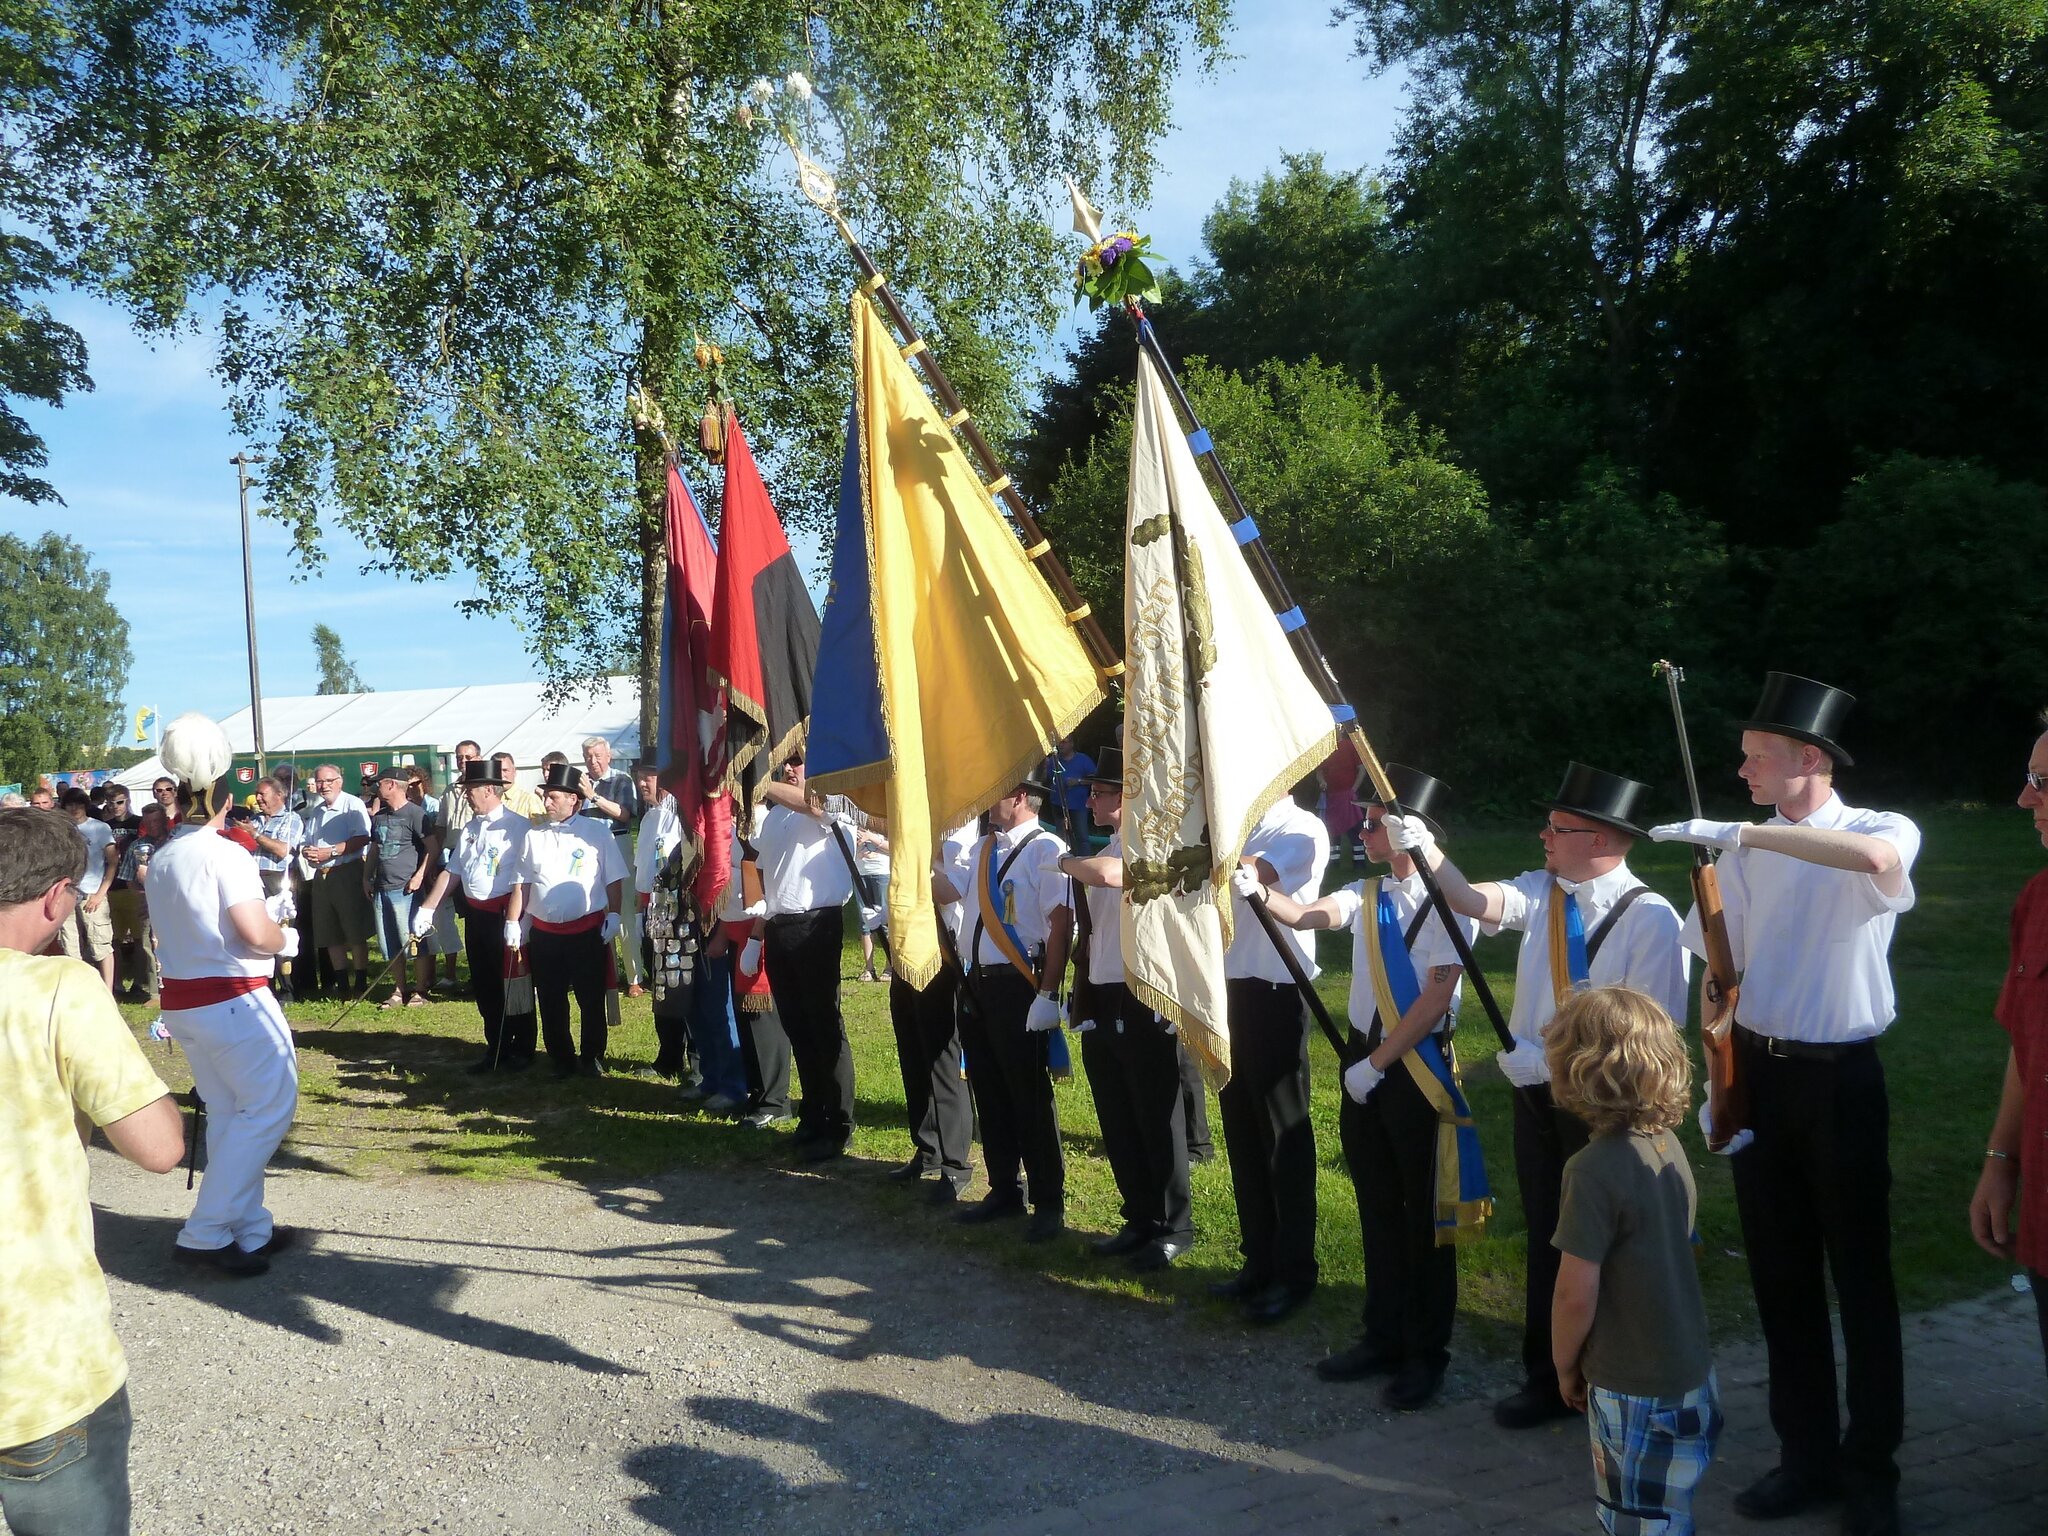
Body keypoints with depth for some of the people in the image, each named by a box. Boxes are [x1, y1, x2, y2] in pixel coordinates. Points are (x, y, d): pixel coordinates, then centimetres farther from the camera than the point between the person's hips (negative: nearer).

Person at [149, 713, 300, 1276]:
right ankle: (205, 1233, -1)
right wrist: (287, 939, -4)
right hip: (232, 998, -8)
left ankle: (249, 1230, 21)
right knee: (271, 1105, 0)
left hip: (181, 998, 8)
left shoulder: (162, 857, 8)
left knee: (229, 1113, 15)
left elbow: (178, 929, 14)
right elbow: (257, 933, -23)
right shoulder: (224, 853, -16)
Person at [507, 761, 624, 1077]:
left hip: (587, 930, -3)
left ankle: (592, 1058, 19)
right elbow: (521, 884, 8)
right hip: (544, 933, 3)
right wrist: (512, 923, 2)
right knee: (551, 1003, 10)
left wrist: (613, 915, -8)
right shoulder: (534, 836, 9)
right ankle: (561, 1060, 23)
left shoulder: (597, 832, -1)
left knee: (592, 1000, 5)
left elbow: (614, 880, -1)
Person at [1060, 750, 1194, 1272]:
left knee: (1157, 1122, 3)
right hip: (1102, 1006, 8)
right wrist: (1082, 999, 15)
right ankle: (1140, 1220, 28)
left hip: (1145, 1006, -8)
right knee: (1118, 1124, 15)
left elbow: (1105, 874, -33)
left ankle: (1175, 1227, 17)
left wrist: (1068, 863, -13)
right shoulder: (1104, 855, 14)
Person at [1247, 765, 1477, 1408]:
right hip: (1364, 1064, 7)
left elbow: (1434, 999, -17)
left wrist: (1377, 1063, -15)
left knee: (1422, 1214, 6)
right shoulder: (1366, 895, 7)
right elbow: (1305, 915, -8)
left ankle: (1426, 1353, 21)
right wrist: (1258, 891, -26)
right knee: (1377, 1207, 15)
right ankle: (1384, 1337, 29)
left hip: (1418, 1068, -6)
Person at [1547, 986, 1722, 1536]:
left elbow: (1576, 1293, -21)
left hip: (1635, 1391, -8)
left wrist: (1565, 1367, -2)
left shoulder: (1595, 1168, -24)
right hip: (1690, 1375, 8)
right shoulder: (1667, 1144, -1)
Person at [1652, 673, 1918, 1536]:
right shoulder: (1746, 854, 5)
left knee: (1859, 1276, 6)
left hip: (1841, 1078, -4)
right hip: (1758, 1075, 5)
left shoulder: (1883, 832, -8)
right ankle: (1806, 1454, 28)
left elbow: (1873, 856, -35)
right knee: (1780, 1275, 13)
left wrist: (1739, 832, -34)